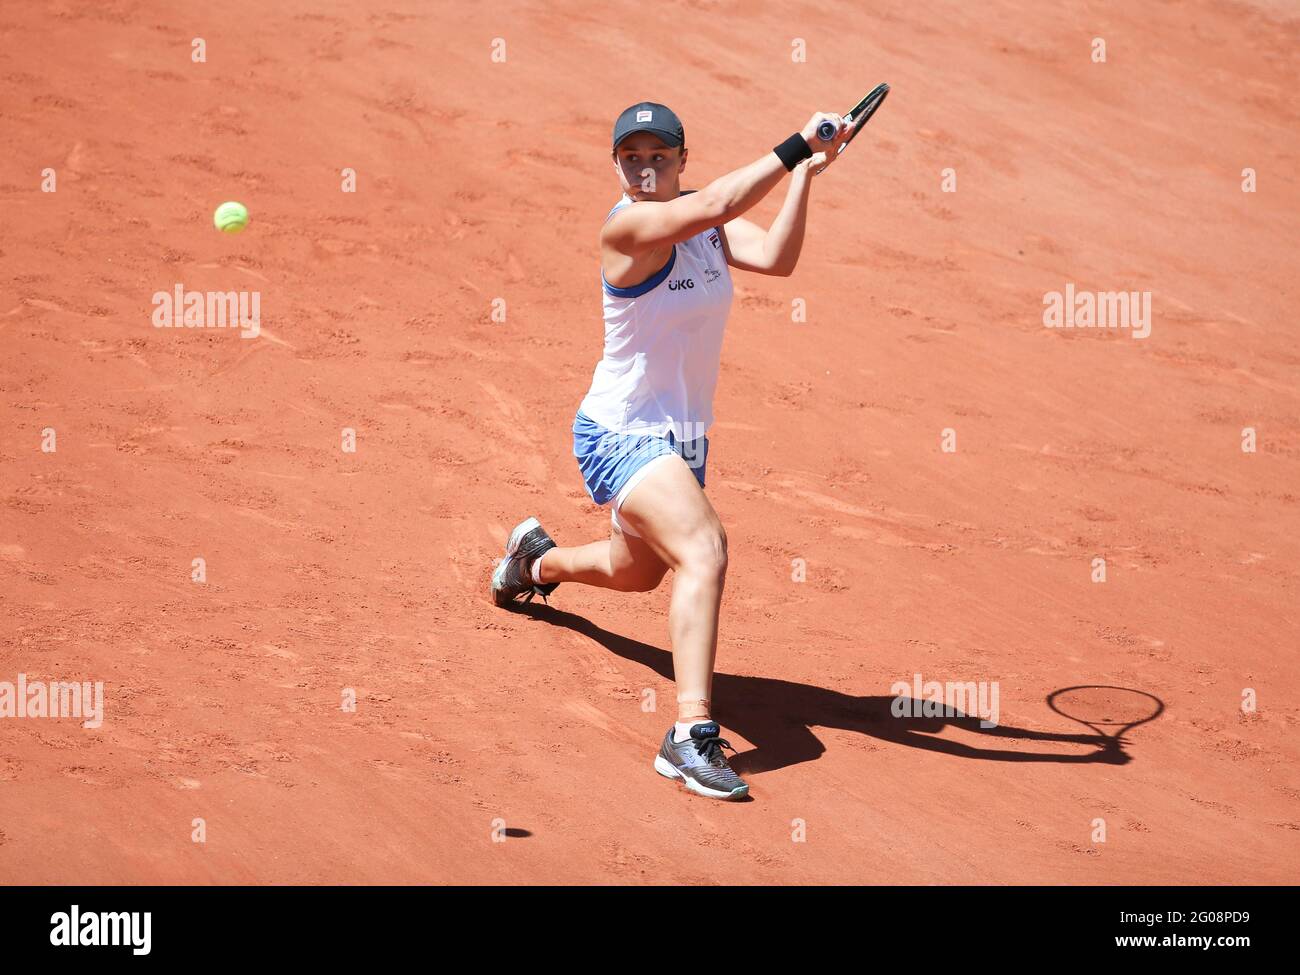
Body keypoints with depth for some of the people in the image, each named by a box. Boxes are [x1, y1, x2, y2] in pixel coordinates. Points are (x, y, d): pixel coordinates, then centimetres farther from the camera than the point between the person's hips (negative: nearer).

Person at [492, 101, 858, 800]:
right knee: (704, 548, -32)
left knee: (635, 571, 30)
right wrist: (797, 146, -37)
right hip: (619, 435, -8)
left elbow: (775, 258, -17)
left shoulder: (702, 217, 0)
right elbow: (714, 206, -40)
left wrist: (805, 173, -26)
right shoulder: (626, 226, -22)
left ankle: (536, 558, 61)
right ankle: (691, 735, -36)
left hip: (683, 441, 8)